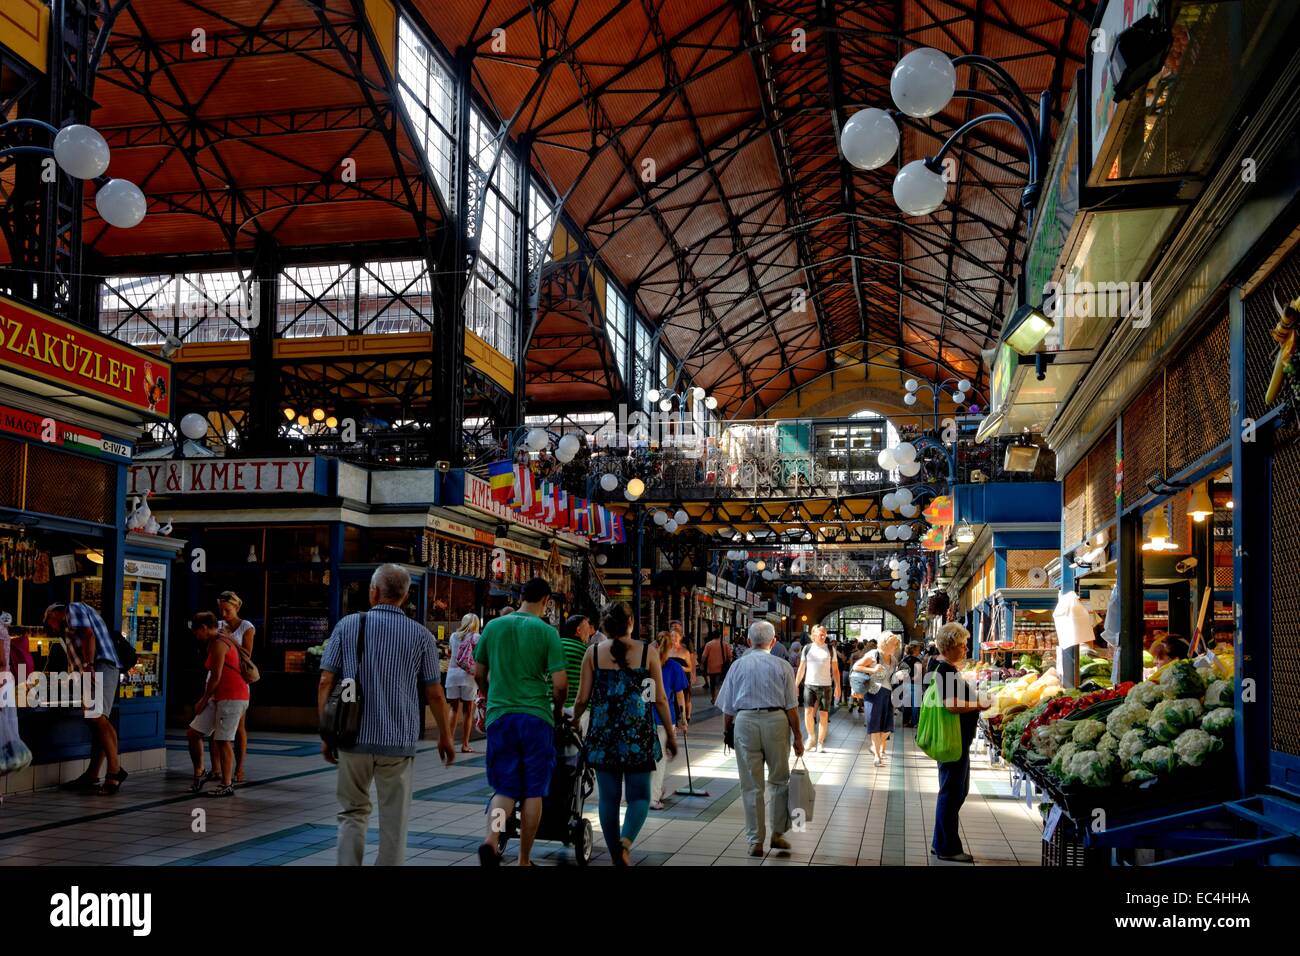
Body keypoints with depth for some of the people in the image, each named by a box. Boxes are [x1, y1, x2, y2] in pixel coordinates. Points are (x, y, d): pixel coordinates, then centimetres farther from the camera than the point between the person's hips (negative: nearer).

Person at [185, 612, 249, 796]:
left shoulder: (218, 643, -12)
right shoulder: (219, 641, 19)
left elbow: (216, 677, -16)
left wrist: (204, 700, -5)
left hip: (232, 697, -10)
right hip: (219, 697, 10)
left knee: (223, 740, -7)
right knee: (192, 732, 10)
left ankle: (227, 785, -1)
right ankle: (199, 773, 22)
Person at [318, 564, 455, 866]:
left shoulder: (347, 625, 0)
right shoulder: (420, 635, -2)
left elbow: (326, 682, -2)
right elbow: (434, 694, 0)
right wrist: (445, 737, 12)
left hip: (354, 739, 1)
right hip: (398, 742, -1)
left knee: (352, 813, 15)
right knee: (394, 821, 9)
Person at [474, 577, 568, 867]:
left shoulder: (493, 626, 6)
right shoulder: (547, 632, -5)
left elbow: (479, 674, 14)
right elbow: (560, 684, -8)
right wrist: (557, 709, 12)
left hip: (499, 716, 3)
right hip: (536, 717, -3)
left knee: (505, 788, 8)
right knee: (533, 791, 9)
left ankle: (491, 837, -19)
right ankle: (524, 860, 13)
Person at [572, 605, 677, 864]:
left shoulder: (593, 653, 1)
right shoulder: (647, 651, 0)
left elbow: (582, 698, 2)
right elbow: (660, 699, 0)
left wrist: (573, 720, 21)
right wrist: (671, 734, 10)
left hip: (602, 733, 1)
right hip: (638, 733, -1)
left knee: (608, 797, 10)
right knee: (639, 795, 6)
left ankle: (616, 856, 14)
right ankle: (626, 841, -19)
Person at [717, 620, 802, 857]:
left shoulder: (737, 666, 7)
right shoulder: (782, 666, 1)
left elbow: (727, 708, 9)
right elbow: (791, 707, 0)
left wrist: (728, 731, 21)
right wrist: (798, 737, 7)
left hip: (745, 722, 1)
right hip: (776, 721, -1)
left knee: (751, 785, 7)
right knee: (779, 780, 16)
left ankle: (755, 841, 12)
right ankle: (778, 834, 20)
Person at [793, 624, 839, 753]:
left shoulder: (830, 649, 5)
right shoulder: (807, 649, 5)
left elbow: (835, 669, 6)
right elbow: (801, 669, 9)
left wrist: (838, 686, -1)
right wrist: (796, 685, 6)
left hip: (826, 686, 0)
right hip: (809, 685, 0)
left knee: (824, 714, 1)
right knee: (808, 711, -13)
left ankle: (820, 742, 12)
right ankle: (811, 736, 10)